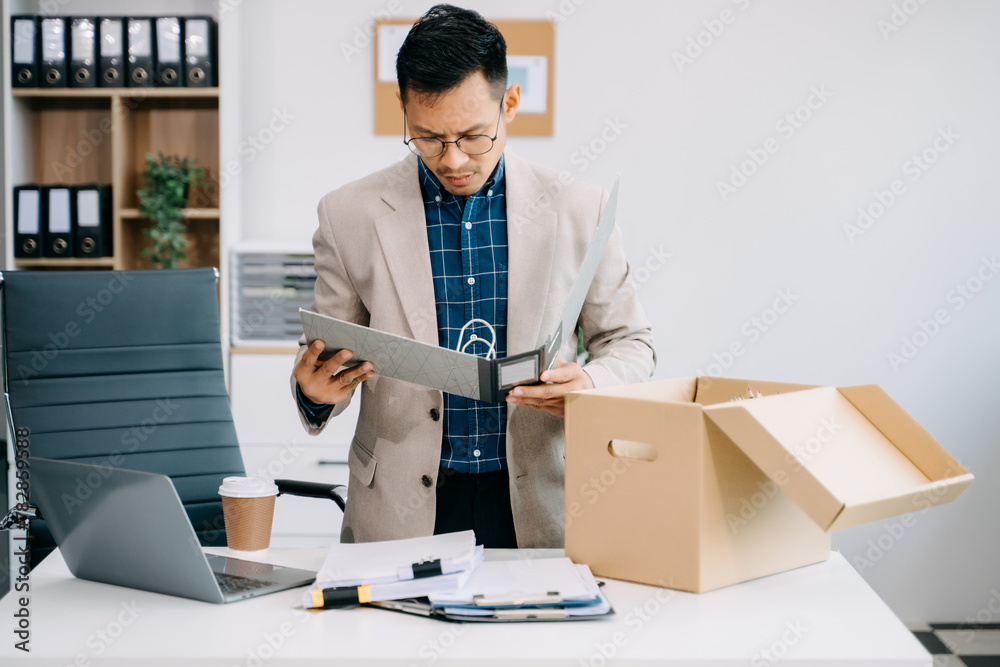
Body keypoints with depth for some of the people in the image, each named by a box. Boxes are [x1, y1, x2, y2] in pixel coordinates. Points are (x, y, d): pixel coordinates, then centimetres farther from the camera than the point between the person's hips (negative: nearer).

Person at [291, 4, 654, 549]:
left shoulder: (578, 210, 3)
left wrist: (589, 385, -10)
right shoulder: (349, 216, 2)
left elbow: (629, 342, 12)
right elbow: (323, 362, 11)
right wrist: (316, 392, -13)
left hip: (540, 508, 0)